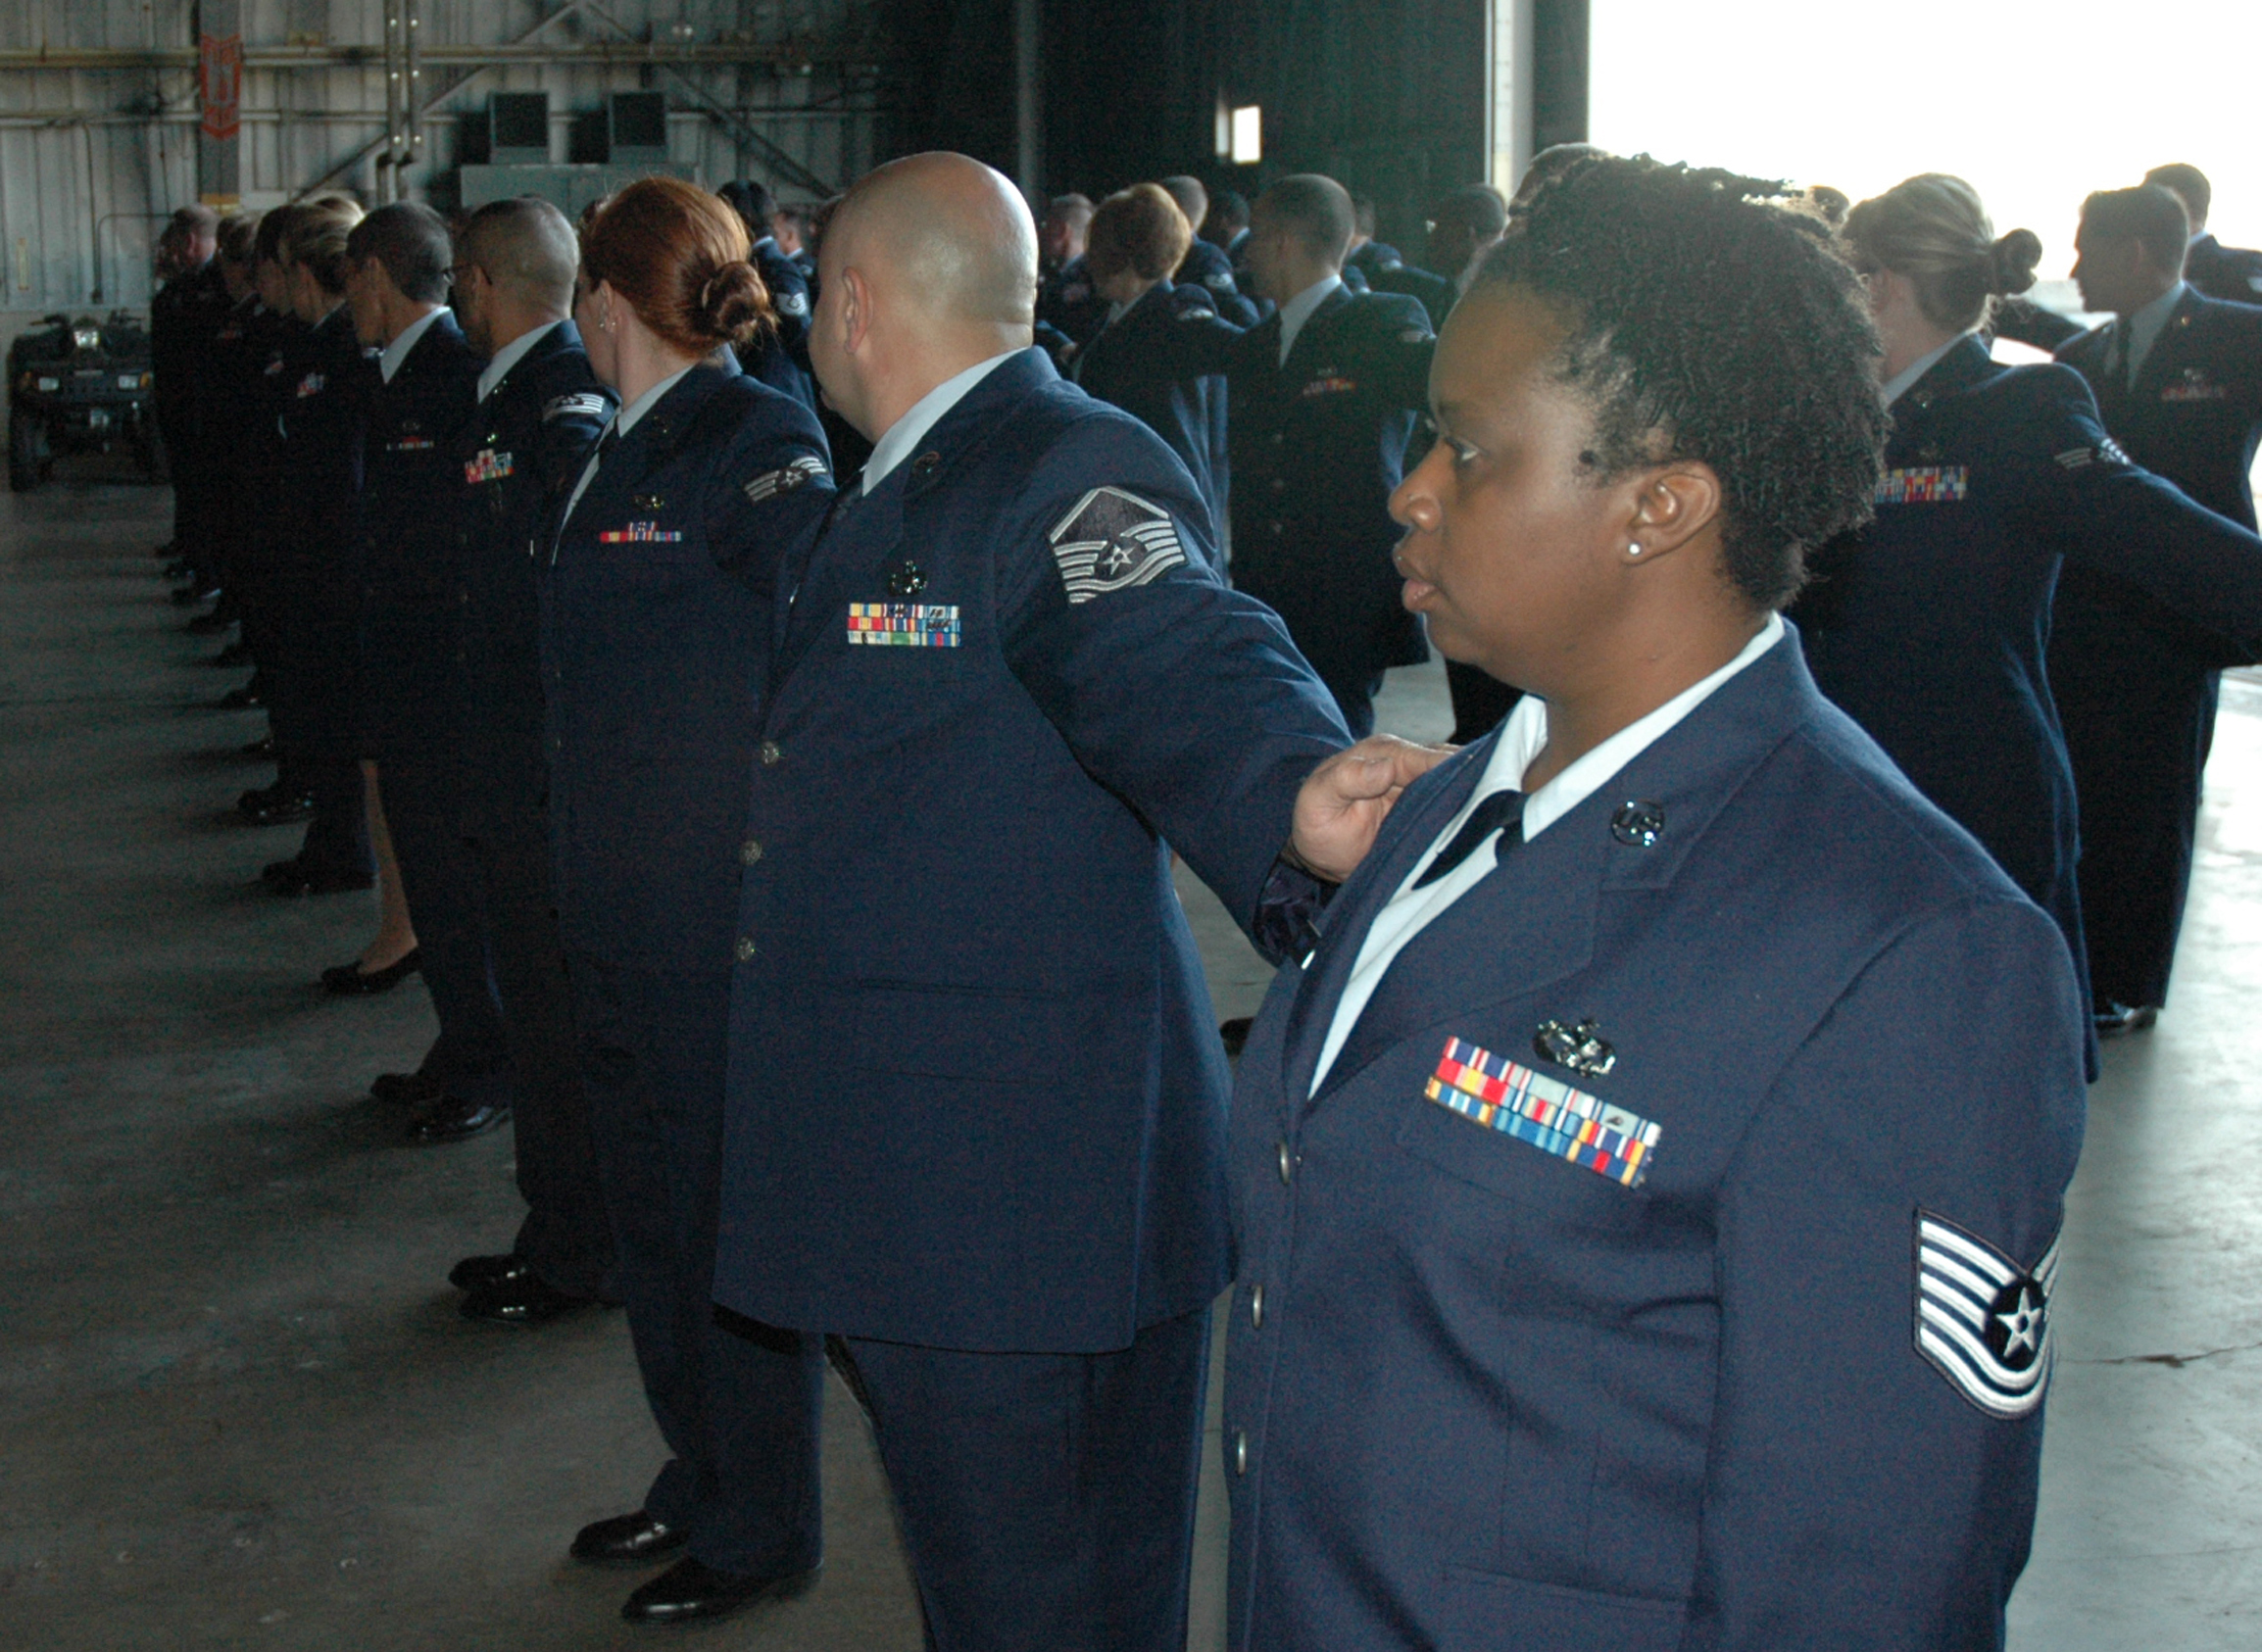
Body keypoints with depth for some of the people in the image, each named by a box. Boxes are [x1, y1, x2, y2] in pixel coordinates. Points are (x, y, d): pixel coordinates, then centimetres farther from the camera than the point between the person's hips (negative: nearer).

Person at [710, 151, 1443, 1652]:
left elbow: (1179, 662, -34)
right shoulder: (899, 493, 15)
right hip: (899, 1180, 10)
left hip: (1029, 1184, -9)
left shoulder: (1075, 473, -16)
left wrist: (1290, 790, -54)